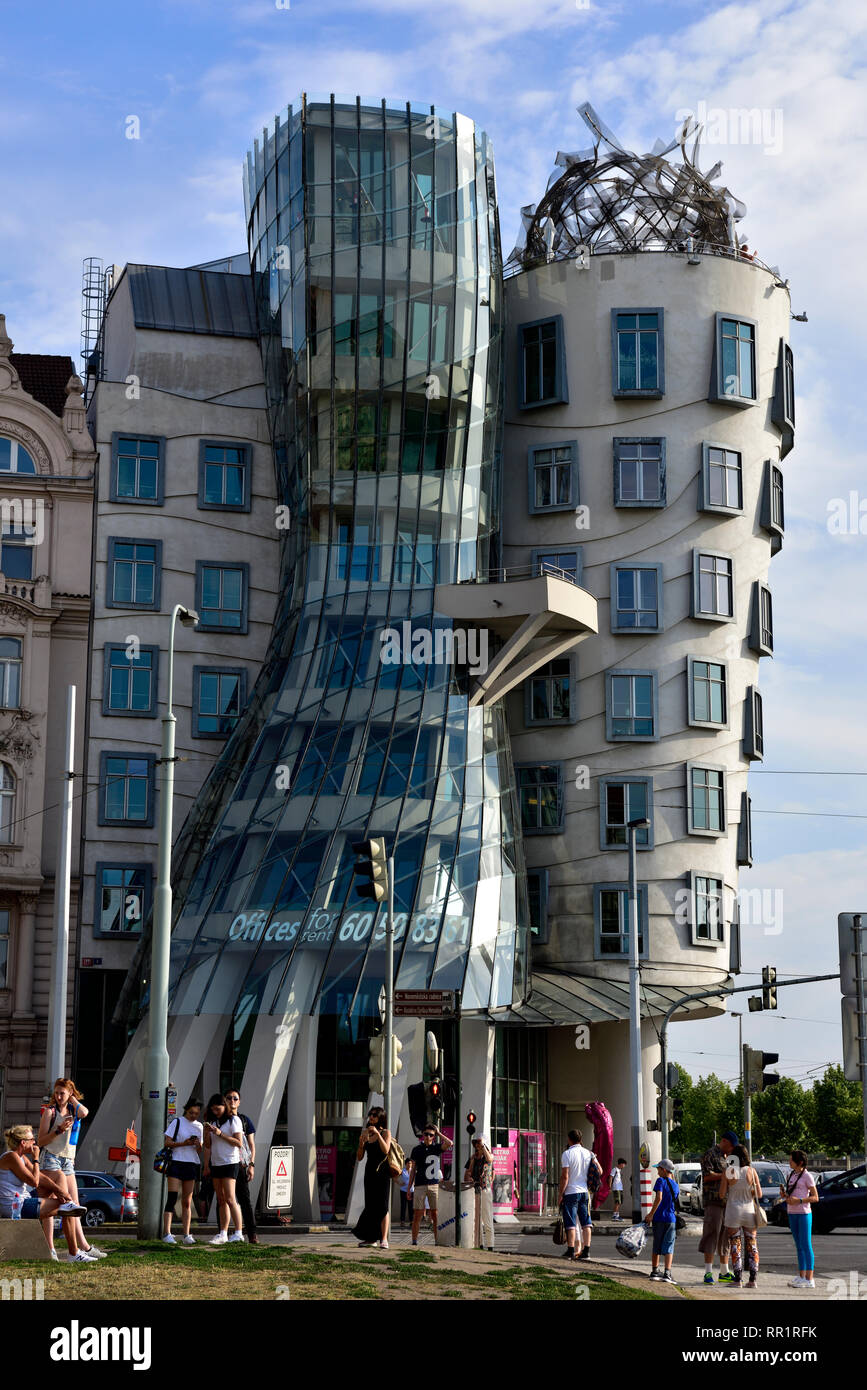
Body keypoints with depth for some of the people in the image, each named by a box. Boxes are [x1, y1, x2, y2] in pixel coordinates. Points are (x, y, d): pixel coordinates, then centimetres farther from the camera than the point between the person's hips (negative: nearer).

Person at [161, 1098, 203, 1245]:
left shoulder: (199, 1126, 14)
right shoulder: (177, 1122, 0)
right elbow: (168, 1143, -4)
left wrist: (198, 1145, -6)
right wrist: (184, 1143, -18)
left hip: (192, 1164, 5)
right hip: (176, 1162, -5)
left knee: (187, 1201, 5)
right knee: (172, 1198, -12)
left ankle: (187, 1235, 5)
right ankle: (166, 1233, -15)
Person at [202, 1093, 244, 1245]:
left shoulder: (233, 1120, -3)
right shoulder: (212, 1122, 14)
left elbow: (238, 1143, -10)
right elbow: (208, 1146, 19)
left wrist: (220, 1134, -15)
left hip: (230, 1163, -6)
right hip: (216, 1164, 6)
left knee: (229, 1199, -14)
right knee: (221, 1201, 5)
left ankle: (238, 1232, -14)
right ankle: (223, 1234, 4)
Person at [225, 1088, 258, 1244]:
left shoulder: (245, 1120, 11)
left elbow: (252, 1145, 10)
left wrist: (251, 1165, 1)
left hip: (240, 1164, -1)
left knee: (245, 1199, -6)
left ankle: (252, 1234, -9)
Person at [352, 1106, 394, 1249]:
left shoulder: (385, 1133, -2)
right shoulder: (365, 1133, 10)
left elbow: (386, 1150, -19)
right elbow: (359, 1158, 10)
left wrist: (377, 1134, -25)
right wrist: (361, 1143, -8)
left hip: (382, 1173, -5)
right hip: (369, 1172, 5)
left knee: (383, 1206, -11)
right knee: (370, 1205, 8)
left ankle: (384, 1239, -15)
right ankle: (372, 1238, 17)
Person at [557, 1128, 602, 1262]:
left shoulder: (567, 1154, -11)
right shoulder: (589, 1153, 5)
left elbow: (565, 1176, -14)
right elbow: (599, 1171, 8)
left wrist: (560, 1194, -7)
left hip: (571, 1192, -5)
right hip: (585, 1191, 5)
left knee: (571, 1223, 1)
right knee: (586, 1222, 7)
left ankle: (570, 1251, 1)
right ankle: (586, 1250, 4)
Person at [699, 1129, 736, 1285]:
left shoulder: (726, 1157, 21)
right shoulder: (710, 1154, -6)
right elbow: (707, 1176, -16)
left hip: (727, 1202, 8)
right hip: (713, 1201, -8)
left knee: (725, 1237, 9)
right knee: (712, 1235, -9)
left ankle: (724, 1272, 14)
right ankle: (708, 1272, -9)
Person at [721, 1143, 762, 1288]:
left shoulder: (728, 1172, -8)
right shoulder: (751, 1171, -3)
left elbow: (722, 1193, -5)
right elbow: (759, 1194, -1)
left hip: (733, 1211, -2)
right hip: (749, 1211, 2)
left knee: (735, 1246, 3)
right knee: (752, 1245, 9)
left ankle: (737, 1279, 1)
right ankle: (753, 1279, 5)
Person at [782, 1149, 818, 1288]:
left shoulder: (807, 1176, -7)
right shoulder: (791, 1176, 15)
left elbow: (815, 1198, -8)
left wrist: (798, 1201, -20)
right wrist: (784, 1195, 0)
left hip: (804, 1214, -8)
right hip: (792, 1214, 8)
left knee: (806, 1246, -7)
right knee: (799, 1247, 10)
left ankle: (809, 1279, -6)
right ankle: (801, 1276, 14)